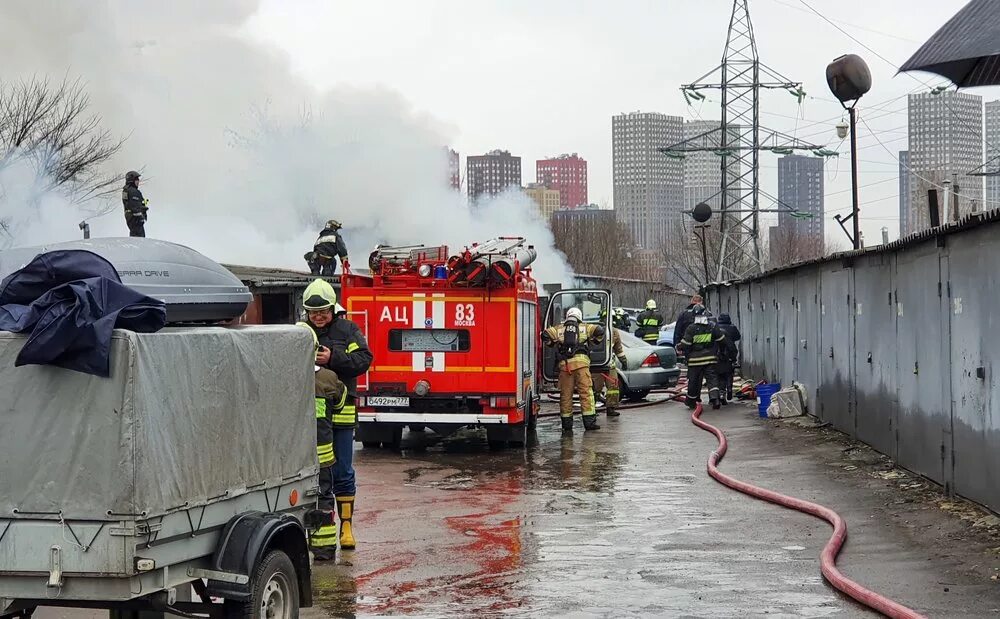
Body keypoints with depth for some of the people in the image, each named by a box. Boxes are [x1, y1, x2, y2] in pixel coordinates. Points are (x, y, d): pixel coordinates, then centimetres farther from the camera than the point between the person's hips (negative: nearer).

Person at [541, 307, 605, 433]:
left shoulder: (559, 329, 18)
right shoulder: (584, 327, 16)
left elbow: (545, 334, 5)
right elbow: (599, 330, 4)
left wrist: (551, 344, 21)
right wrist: (595, 341, 21)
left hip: (564, 364, 2)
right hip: (581, 361, -2)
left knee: (565, 394, 6)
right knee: (586, 392, -3)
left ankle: (567, 423, 8)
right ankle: (589, 421, -10)